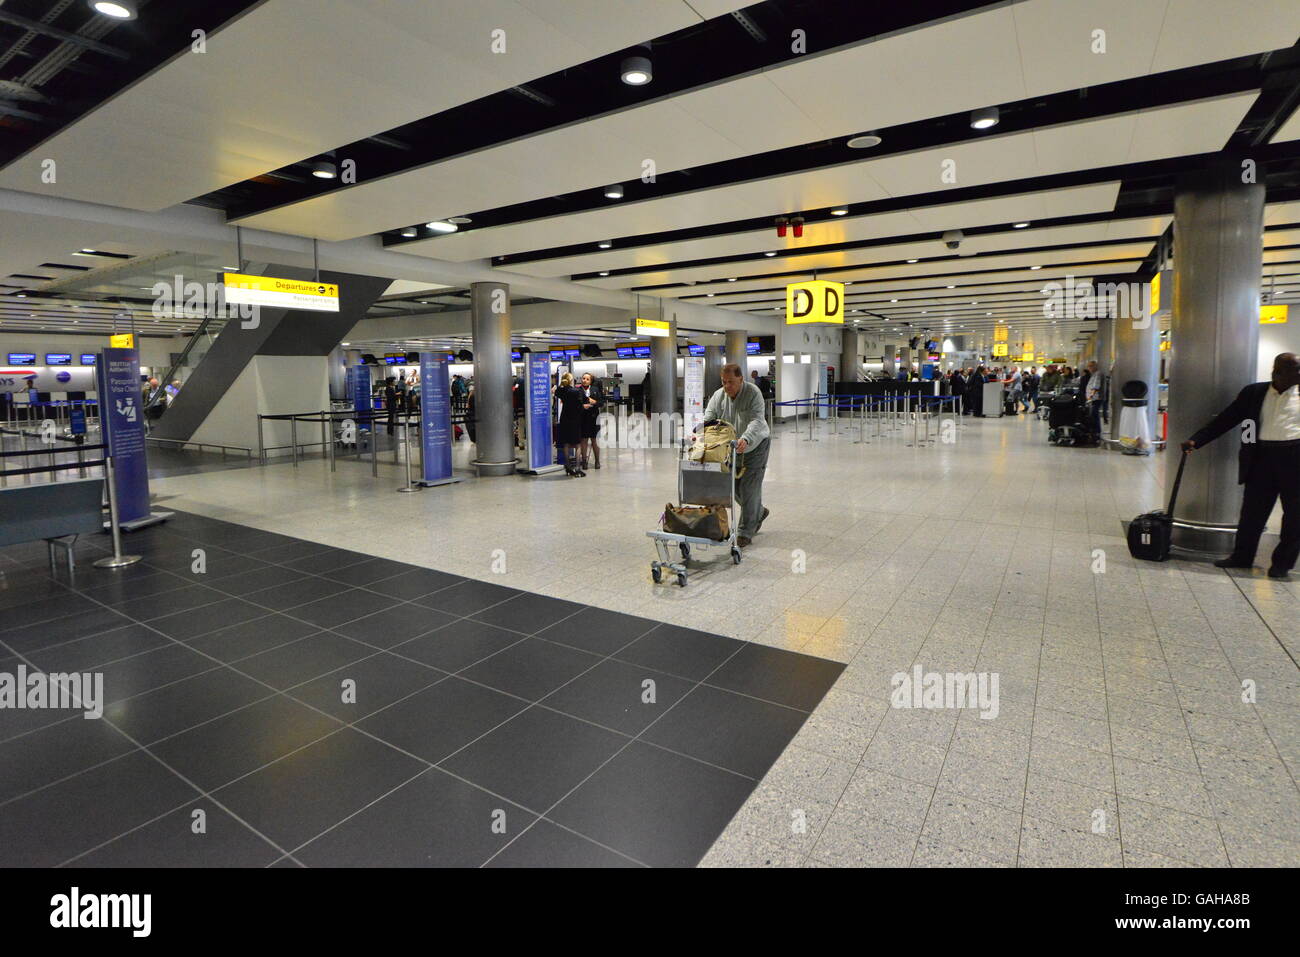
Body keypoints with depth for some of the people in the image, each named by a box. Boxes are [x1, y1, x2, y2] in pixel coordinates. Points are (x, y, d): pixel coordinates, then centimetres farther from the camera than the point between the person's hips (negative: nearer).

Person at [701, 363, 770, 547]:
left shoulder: (753, 393, -20)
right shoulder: (718, 396, -5)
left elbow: (757, 421, -32)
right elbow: (708, 417, -12)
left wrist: (745, 439, -50)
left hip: (755, 447, -6)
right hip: (732, 449, 6)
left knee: (749, 488, -7)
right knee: (735, 487, 11)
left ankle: (746, 533, 1)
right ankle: (759, 512, 37)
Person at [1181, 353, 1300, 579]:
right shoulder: (1254, 393, 7)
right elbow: (1224, 420, 4)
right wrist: (1195, 440, -4)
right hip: (1262, 457, 1)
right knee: (1252, 511, 9)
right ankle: (1242, 557, 22)